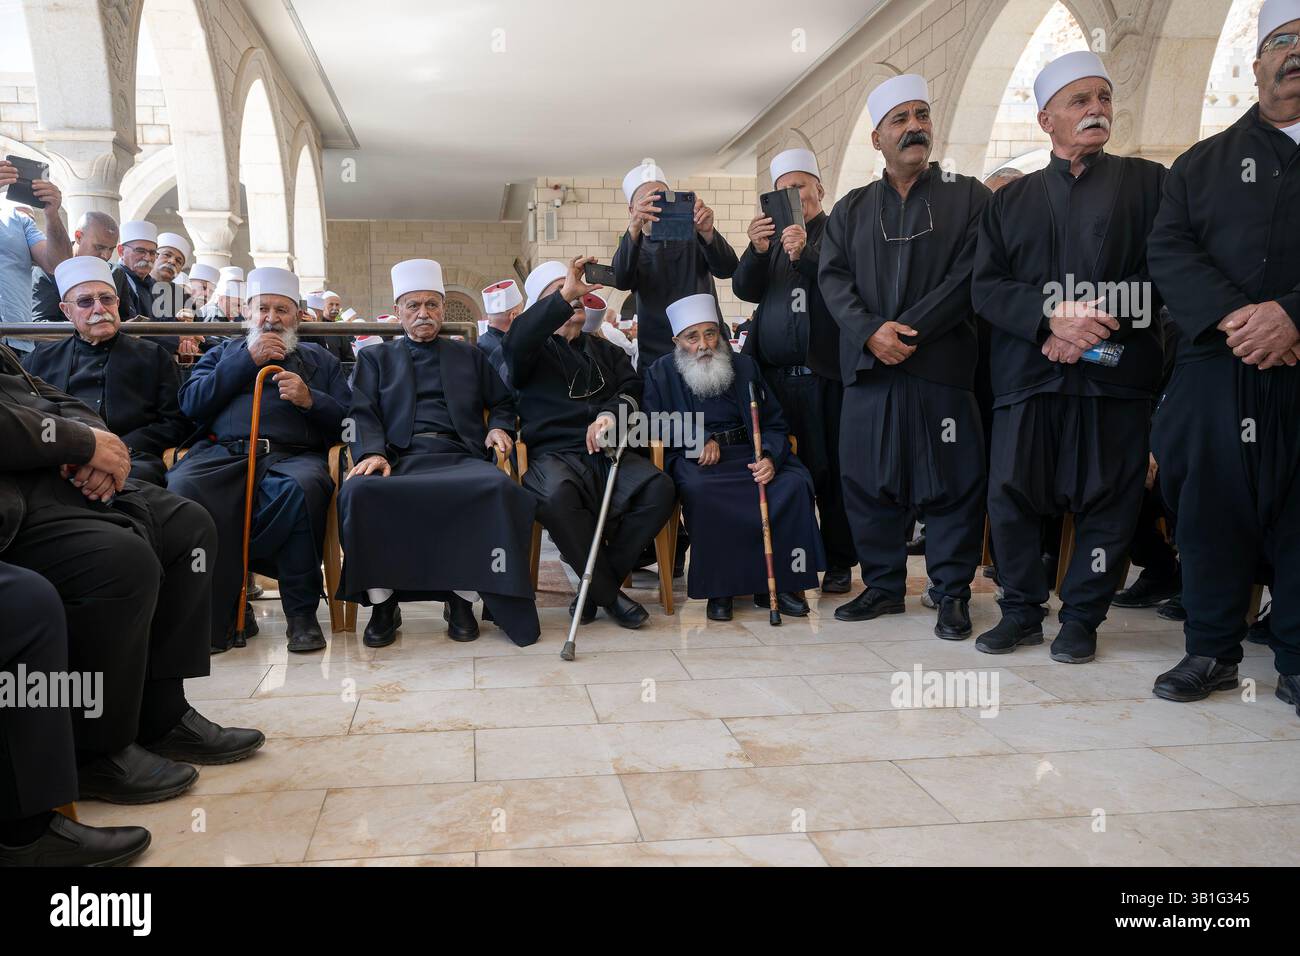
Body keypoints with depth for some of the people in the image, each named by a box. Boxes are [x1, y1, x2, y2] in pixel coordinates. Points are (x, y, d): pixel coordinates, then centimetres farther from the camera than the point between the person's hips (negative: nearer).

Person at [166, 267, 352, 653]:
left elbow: (346, 419, 15)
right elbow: (191, 403, 10)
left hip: (293, 454, -1)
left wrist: (310, 400, -5)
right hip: (223, 451, 2)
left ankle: (301, 613, -27)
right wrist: (247, 360, 6)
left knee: (301, 487, -40)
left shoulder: (320, 360, 28)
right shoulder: (224, 352, 30)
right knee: (182, 486, -34)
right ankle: (222, 613, -26)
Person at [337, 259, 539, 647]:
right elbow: (363, 413, 10)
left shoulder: (470, 356, 28)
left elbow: (503, 403, 27)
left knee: (498, 488, -36)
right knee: (359, 491, -36)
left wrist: (500, 427, 3)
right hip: (398, 459, 0)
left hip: (460, 456, 0)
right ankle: (382, 601, -18)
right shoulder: (376, 358, 24)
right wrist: (372, 453, -10)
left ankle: (462, 596, -22)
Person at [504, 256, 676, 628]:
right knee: (556, 496, -39)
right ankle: (609, 595, -20)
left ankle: (596, 587, -14)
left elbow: (632, 387, 11)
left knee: (659, 488, -27)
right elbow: (516, 342, -12)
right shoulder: (534, 351, 14)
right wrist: (565, 296, -21)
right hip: (553, 454, -3)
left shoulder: (606, 351, 28)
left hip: (608, 454, 4)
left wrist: (611, 413, -13)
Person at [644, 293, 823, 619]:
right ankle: (719, 587, -21)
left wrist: (771, 458, -11)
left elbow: (774, 425, 10)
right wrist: (698, 441, -11)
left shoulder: (745, 366, 14)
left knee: (794, 482, -27)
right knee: (699, 489, -38)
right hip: (694, 460, -2)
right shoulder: (660, 374, 9)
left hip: (749, 455, 3)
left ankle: (777, 583, -16)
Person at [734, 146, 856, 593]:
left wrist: (804, 255, -22)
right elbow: (744, 289, 7)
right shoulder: (771, 235, 17)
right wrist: (756, 250, -12)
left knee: (831, 472, 0)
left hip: (825, 372, -4)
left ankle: (839, 562, 11)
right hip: (774, 373, 4)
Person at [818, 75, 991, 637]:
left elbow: (969, 275, -4)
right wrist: (870, 331, -12)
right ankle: (883, 585, 19)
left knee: (951, 483, -1)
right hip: (868, 366, 3)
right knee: (868, 482, 5)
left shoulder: (968, 198, 7)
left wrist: (909, 329, -14)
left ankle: (951, 593, 11)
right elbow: (833, 277, 5)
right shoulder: (851, 209, 15)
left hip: (943, 364, -2)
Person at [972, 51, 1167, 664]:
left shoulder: (1148, 182, 12)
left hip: (1115, 368, -1)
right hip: (1027, 370, 1)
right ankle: (1021, 611, 14)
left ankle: (1082, 617, 14)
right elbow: (986, 287, 5)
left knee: (1106, 498, 0)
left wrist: (1095, 322, -13)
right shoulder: (1011, 200, 16)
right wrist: (1052, 316, -12)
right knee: (1011, 495, -1)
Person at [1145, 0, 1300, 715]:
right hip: (1218, 370, 1)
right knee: (1212, 508, 4)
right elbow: (1167, 250, 2)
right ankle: (1212, 650, 16)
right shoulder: (1204, 162, 15)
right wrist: (1231, 318, -14)